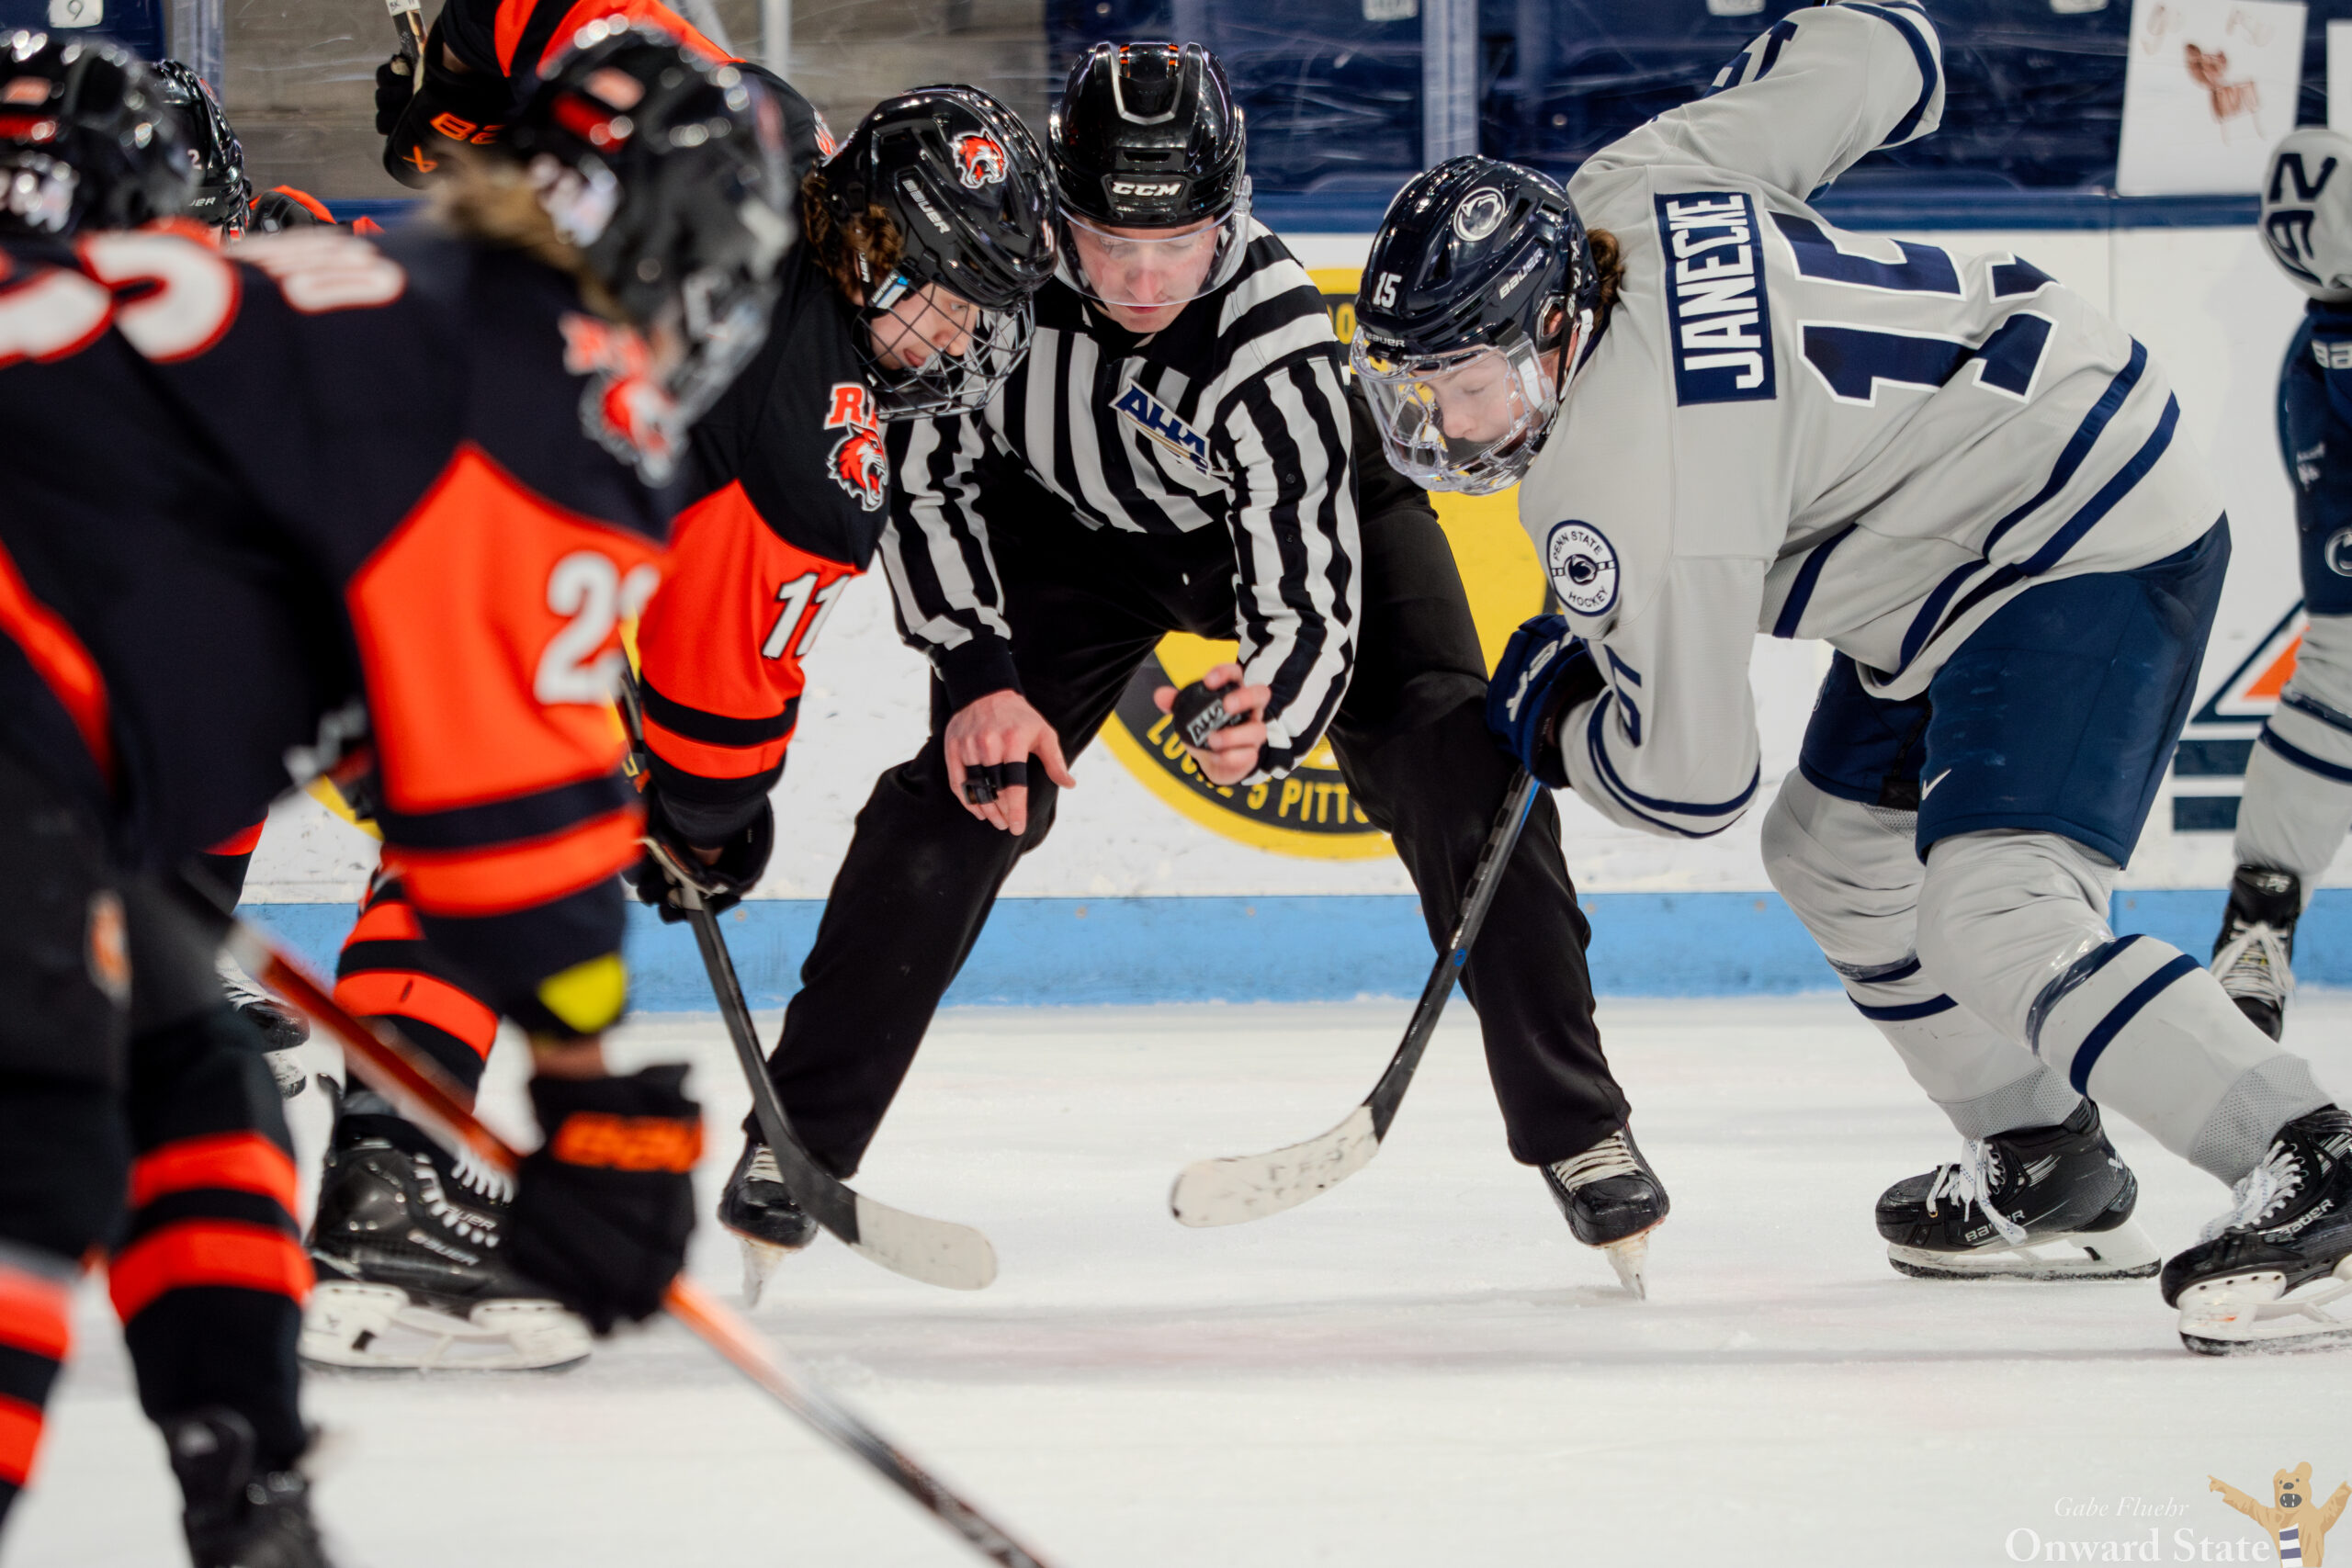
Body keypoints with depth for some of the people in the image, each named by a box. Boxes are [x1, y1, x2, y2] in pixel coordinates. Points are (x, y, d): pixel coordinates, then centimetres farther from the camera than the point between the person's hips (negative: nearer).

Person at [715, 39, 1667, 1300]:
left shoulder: (1278, 344, -40)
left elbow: (1310, 600, -40)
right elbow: (927, 468, -18)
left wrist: (1268, 720, -61)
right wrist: (977, 674, -26)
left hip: (1305, 506, -2)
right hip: (1067, 517, 2)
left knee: (1457, 779, -15)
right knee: (964, 794, -10)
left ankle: (1574, 1128, -3)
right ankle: (796, 1143, 0)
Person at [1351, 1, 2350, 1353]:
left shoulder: (1619, 492, -27)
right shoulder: (1629, 186, -7)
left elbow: (1687, 778, -17)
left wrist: (1548, 721, 3)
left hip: (2086, 557, -11)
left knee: (1995, 916, -26)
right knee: (1838, 849, 21)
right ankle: (2051, 1176, 32)